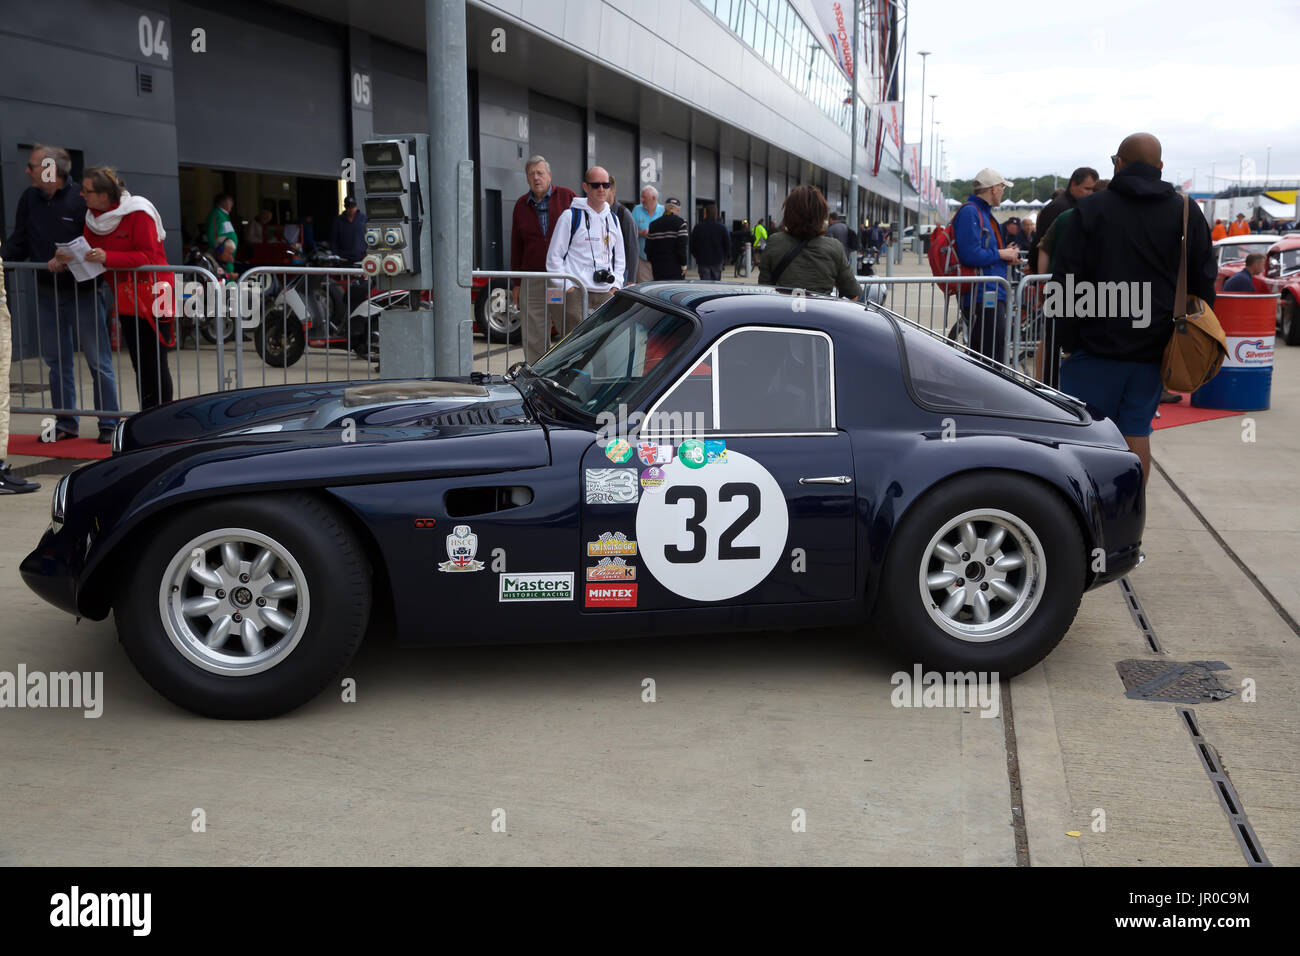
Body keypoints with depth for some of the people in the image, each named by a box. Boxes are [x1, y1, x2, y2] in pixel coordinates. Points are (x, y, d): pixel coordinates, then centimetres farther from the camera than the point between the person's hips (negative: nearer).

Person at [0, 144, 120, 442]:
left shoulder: (81, 200, -11)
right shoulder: (29, 199, 7)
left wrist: (68, 259, -25)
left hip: (82, 292, -6)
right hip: (47, 295, 6)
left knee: (98, 362, 0)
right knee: (58, 363, 12)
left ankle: (109, 425, 7)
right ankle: (65, 424, 20)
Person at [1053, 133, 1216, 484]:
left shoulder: (1092, 209, -4)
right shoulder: (1188, 213, 8)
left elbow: (1065, 281, -7)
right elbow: (1204, 282, 10)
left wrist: (1069, 339, -1)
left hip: (1097, 347, -3)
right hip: (1153, 348, 3)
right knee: (1137, 430, 9)